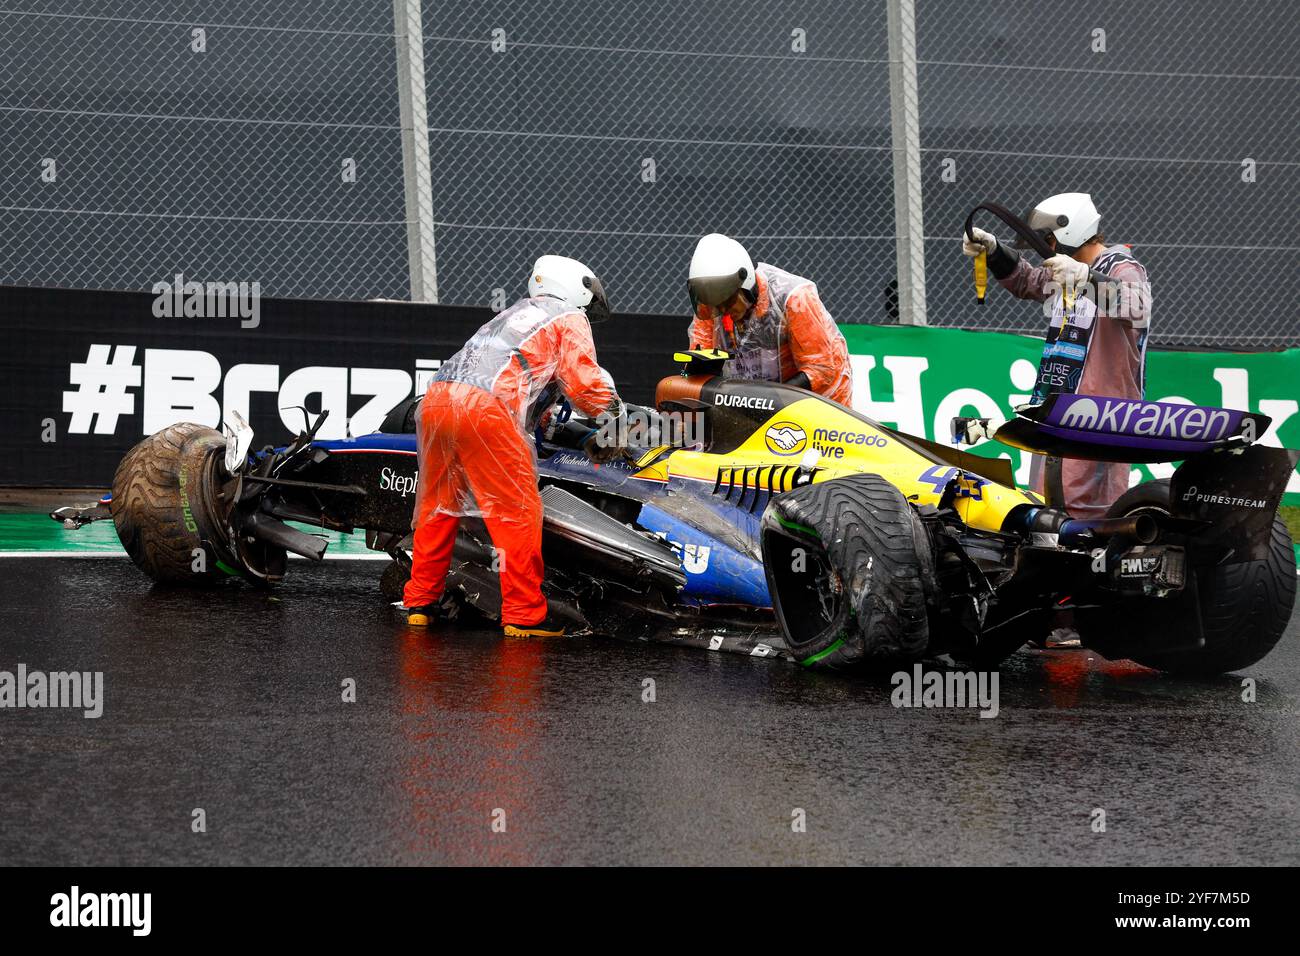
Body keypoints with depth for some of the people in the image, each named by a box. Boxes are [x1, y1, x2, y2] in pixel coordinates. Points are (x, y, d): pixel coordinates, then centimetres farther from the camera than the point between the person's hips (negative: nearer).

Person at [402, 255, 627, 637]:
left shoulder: (514, 313, 35)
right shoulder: (570, 319, 13)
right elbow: (585, 383, 2)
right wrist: (613, 423, 13)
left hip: (436, 397, 8)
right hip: (485, 408, -8)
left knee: (438, 505, 18)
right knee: (517, 512, -2)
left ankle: (420, 601, 24)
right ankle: (524, 614, -3)